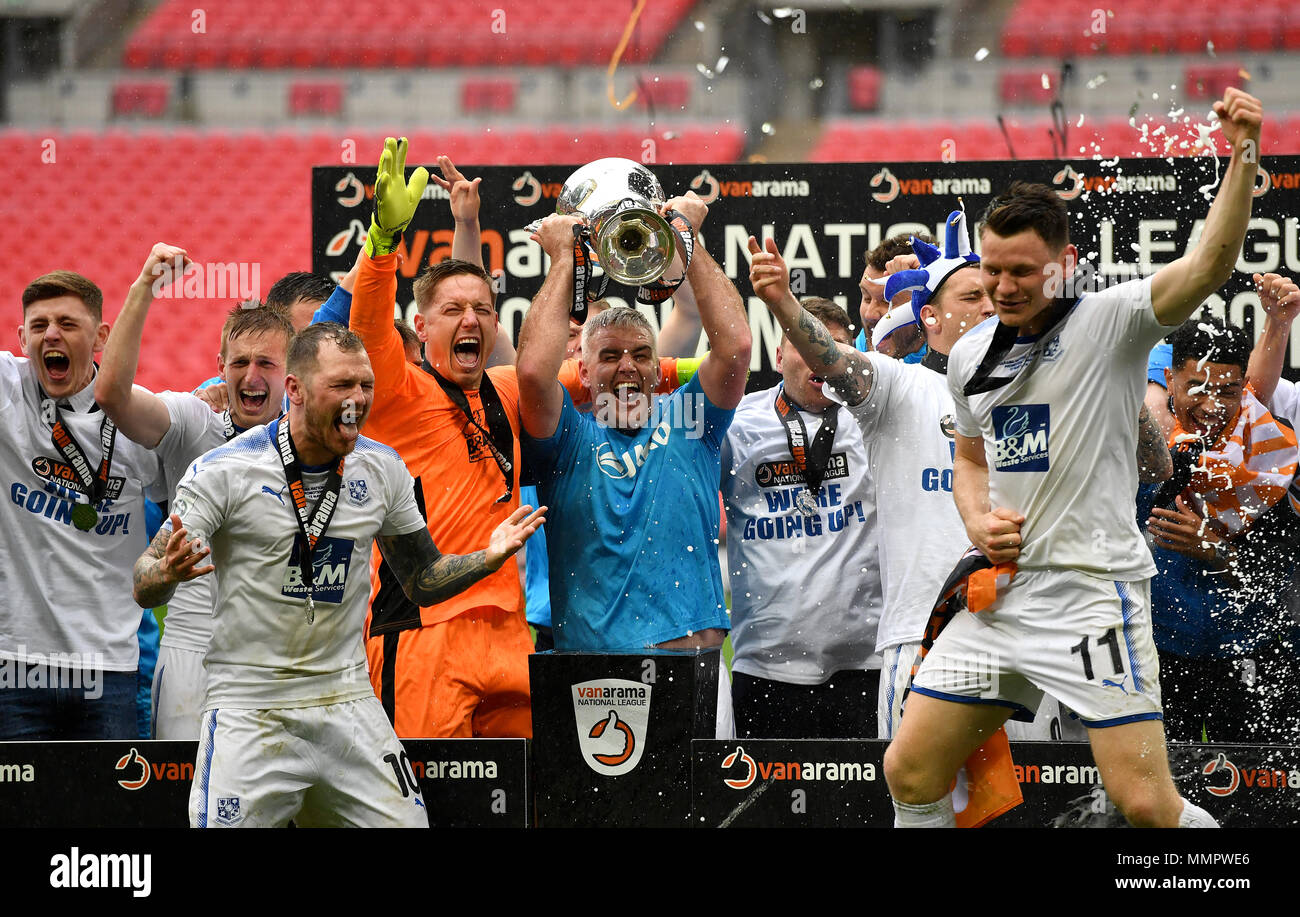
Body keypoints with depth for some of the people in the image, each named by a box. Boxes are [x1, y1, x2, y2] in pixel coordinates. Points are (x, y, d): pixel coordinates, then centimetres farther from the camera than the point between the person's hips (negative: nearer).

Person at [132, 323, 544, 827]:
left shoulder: (381, 468, 4)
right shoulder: (224, 469, -11)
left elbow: (421, 580, 15)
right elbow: (144, 588, -9)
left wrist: (489, 557, -3)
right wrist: (168, 571, -33)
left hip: (347, 702, 4)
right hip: (249, 705, -4)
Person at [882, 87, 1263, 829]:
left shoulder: (1109, 322, -7)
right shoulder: (970, 356, 12)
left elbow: (1207, 267, -23)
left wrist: (1244, 159, -37)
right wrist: (978, 521, 6)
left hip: (1093, 589, -6)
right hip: (1001, 591, 6)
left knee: (1146, 802, -13)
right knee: (910, 771, 4)